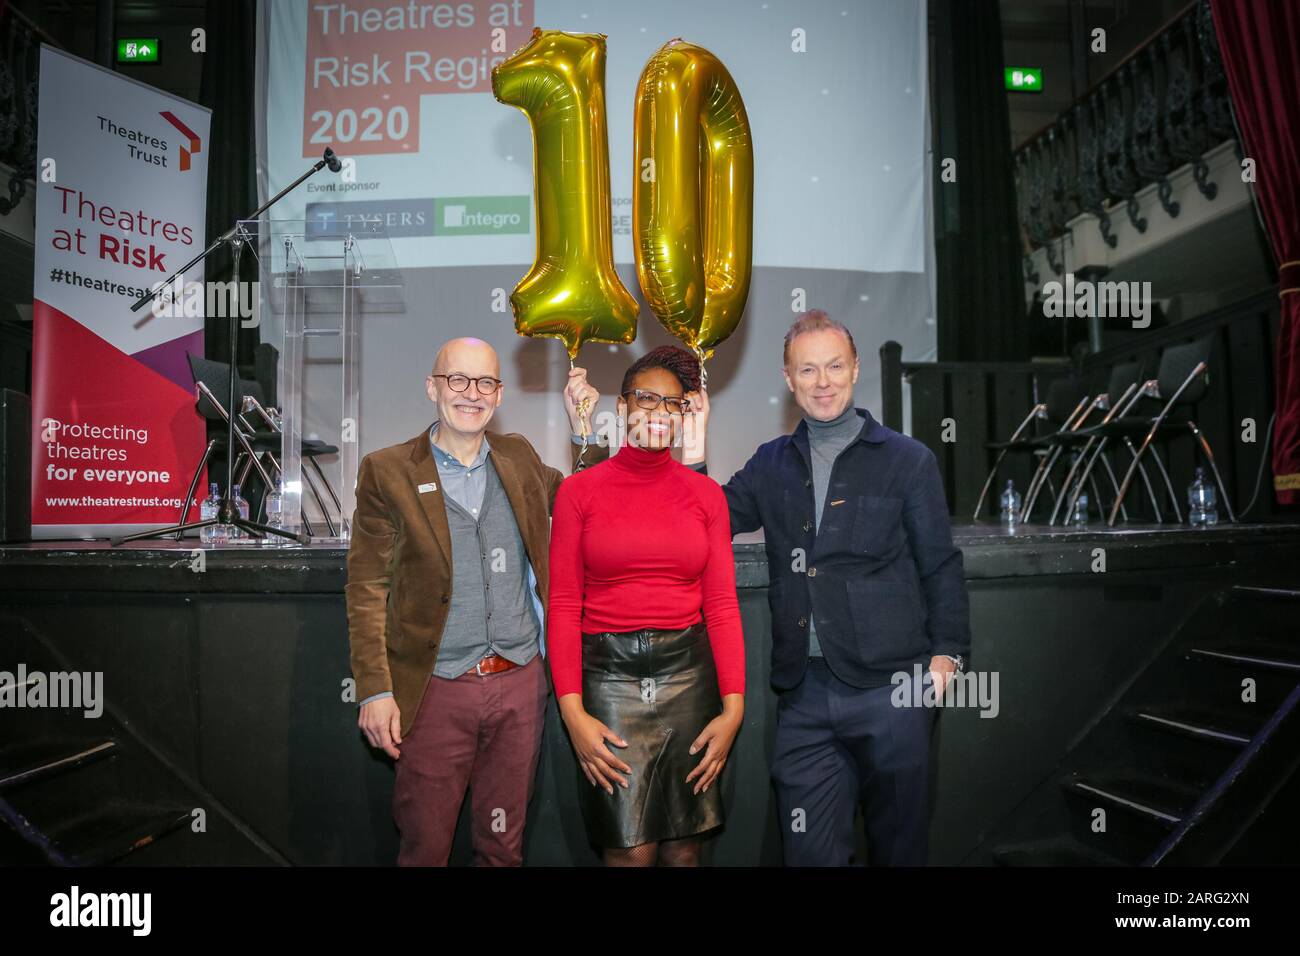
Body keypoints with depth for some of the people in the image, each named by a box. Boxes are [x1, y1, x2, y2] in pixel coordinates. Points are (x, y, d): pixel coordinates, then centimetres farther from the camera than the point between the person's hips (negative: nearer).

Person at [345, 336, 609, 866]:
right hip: (437, 691, -3)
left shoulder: (519, 457, 7)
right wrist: (375, 690, -9)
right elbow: (367, 589, -4)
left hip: (520, 683, 3)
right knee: (425, 847, 11)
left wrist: (583, 430, 3)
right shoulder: (386, 470, -4)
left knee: (503, 845, 17)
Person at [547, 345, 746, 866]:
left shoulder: (706, 493, 7)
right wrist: (572, 711, -10)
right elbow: (563, 606, -2)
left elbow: (721, 603, 4)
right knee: (631, 848, -3)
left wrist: (733, 706, -5)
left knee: (683, 846, 10)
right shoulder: (579, 490, 1)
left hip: (689, 672, 2)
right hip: (609, 673, -2)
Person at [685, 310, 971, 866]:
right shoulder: (772, 465, 11)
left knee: (899, 842, 11)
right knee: (809, 851, 7)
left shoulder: (908, 461, 2)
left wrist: (948, 651, -7)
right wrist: (693, 454, 0)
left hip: (890, 691, -2)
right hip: (804, 694, 2)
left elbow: (940, 567, 4)